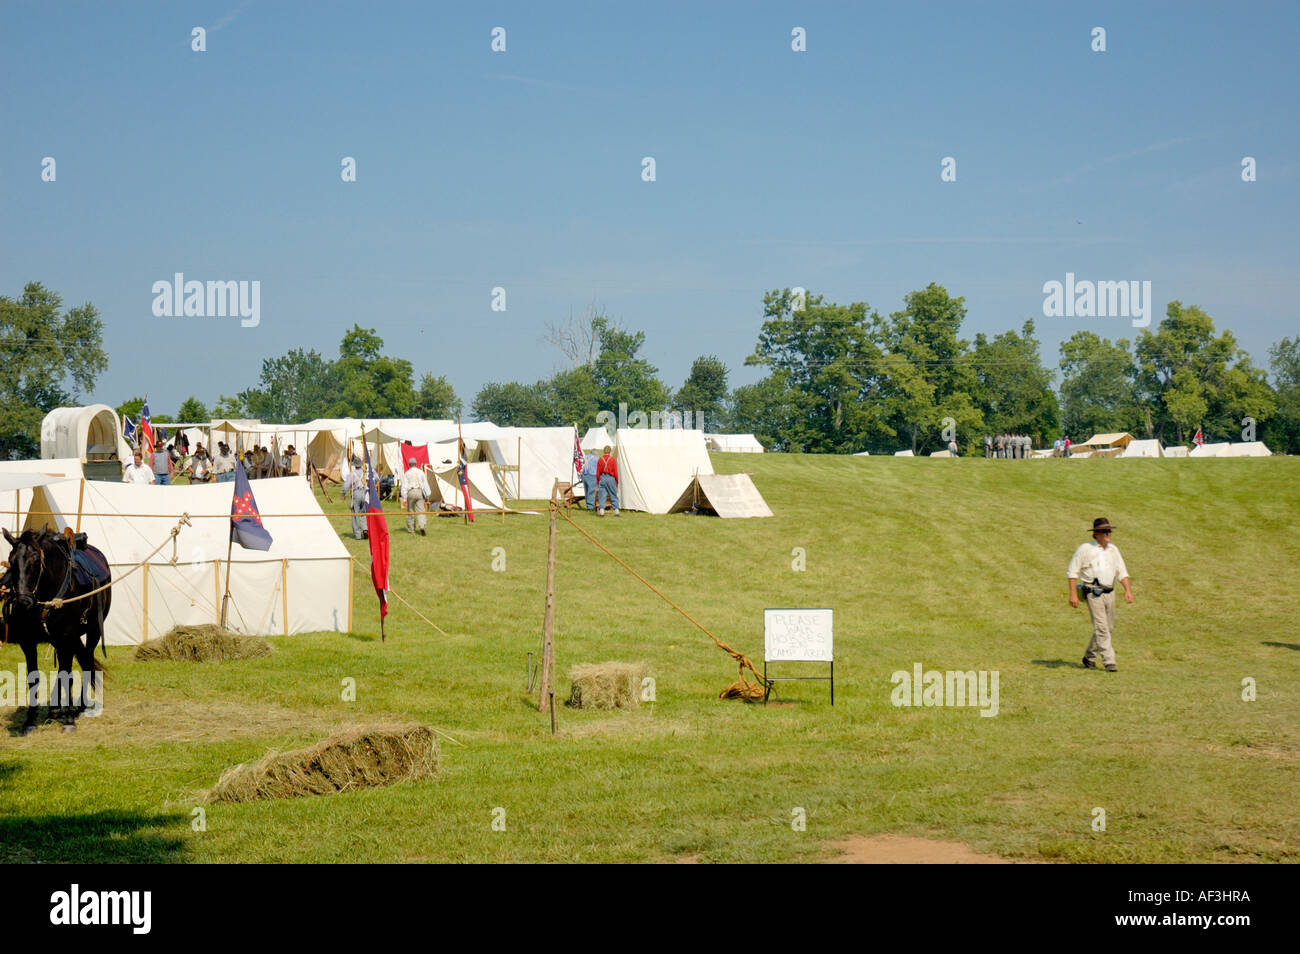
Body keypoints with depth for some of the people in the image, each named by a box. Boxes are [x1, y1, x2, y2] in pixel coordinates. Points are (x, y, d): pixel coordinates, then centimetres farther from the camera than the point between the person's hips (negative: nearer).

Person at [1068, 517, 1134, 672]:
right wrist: (1073, 594, -10)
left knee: (1109, 629, 9)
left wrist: (1128, 590, 0)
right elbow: (1072, 571, -3)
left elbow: (1122, 571, 15)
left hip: (1109, 593, 6)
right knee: (1101, 627, -14)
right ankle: (1109, 661, -15)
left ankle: (1088, 657, 25)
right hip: (1093, 593, -6)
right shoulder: (1085, 549, -4)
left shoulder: (1113, 549, 13)